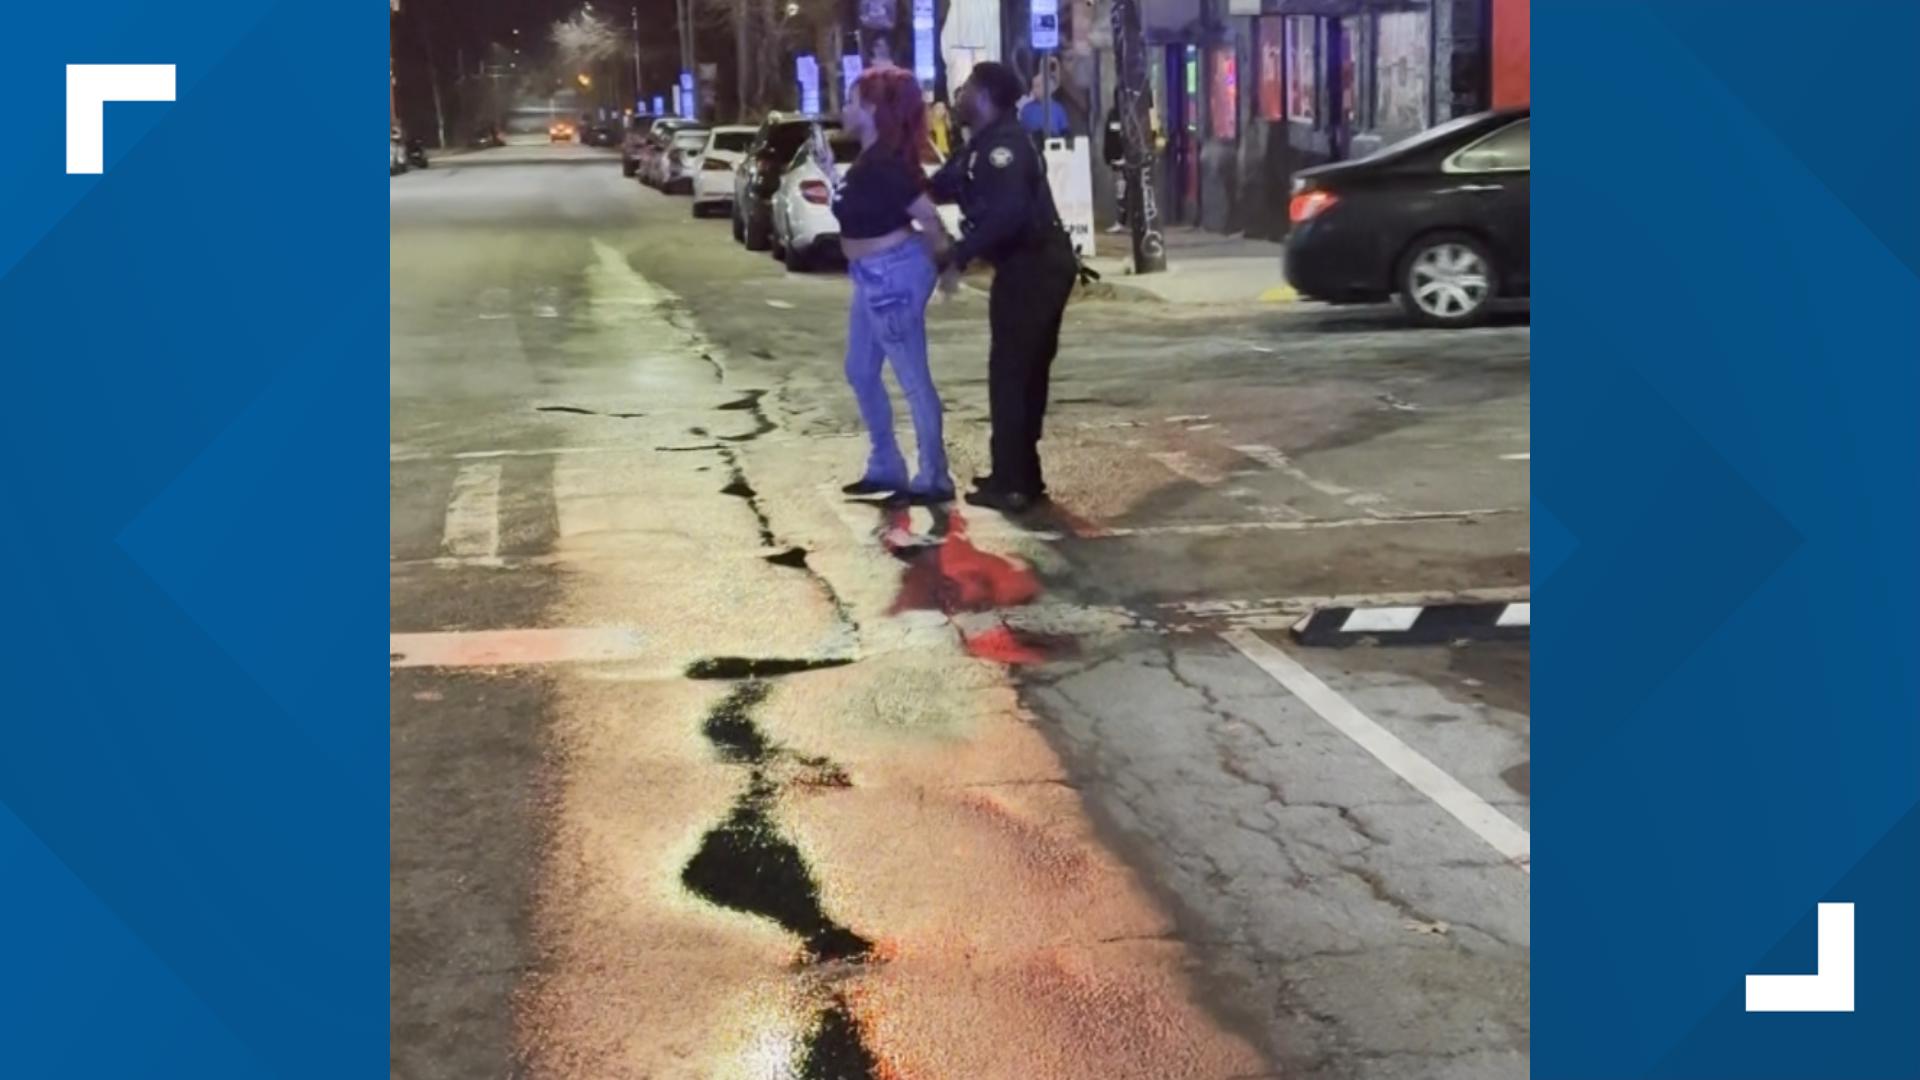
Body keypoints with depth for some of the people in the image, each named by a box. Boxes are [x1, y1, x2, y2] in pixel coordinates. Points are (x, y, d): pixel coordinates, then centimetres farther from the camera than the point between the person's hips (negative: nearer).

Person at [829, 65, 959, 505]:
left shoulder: (886, 163, -20)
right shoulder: (868, 159, 10)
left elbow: (928, 216, -22)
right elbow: (853, 206, 20)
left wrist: (944, 264, -11)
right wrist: (828, 166, 16)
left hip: (893, 273, -11)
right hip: (872, 275, 11)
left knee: (912, 379, -3)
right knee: (861, 372, 18)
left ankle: (934, 479, 4)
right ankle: (885, 467, 28)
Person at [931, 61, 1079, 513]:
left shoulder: (1002, 145, -17)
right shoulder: (983, 145, 16)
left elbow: (1007, 213, -30)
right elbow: (941, 187, 17)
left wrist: (959, 255, -24)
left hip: (1032, 268, -10)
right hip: (1037, 265, 10)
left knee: (1010, 371, -5)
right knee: (1025, 370, 16)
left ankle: (1011, 483, -2)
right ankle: (1020, 475, 25)